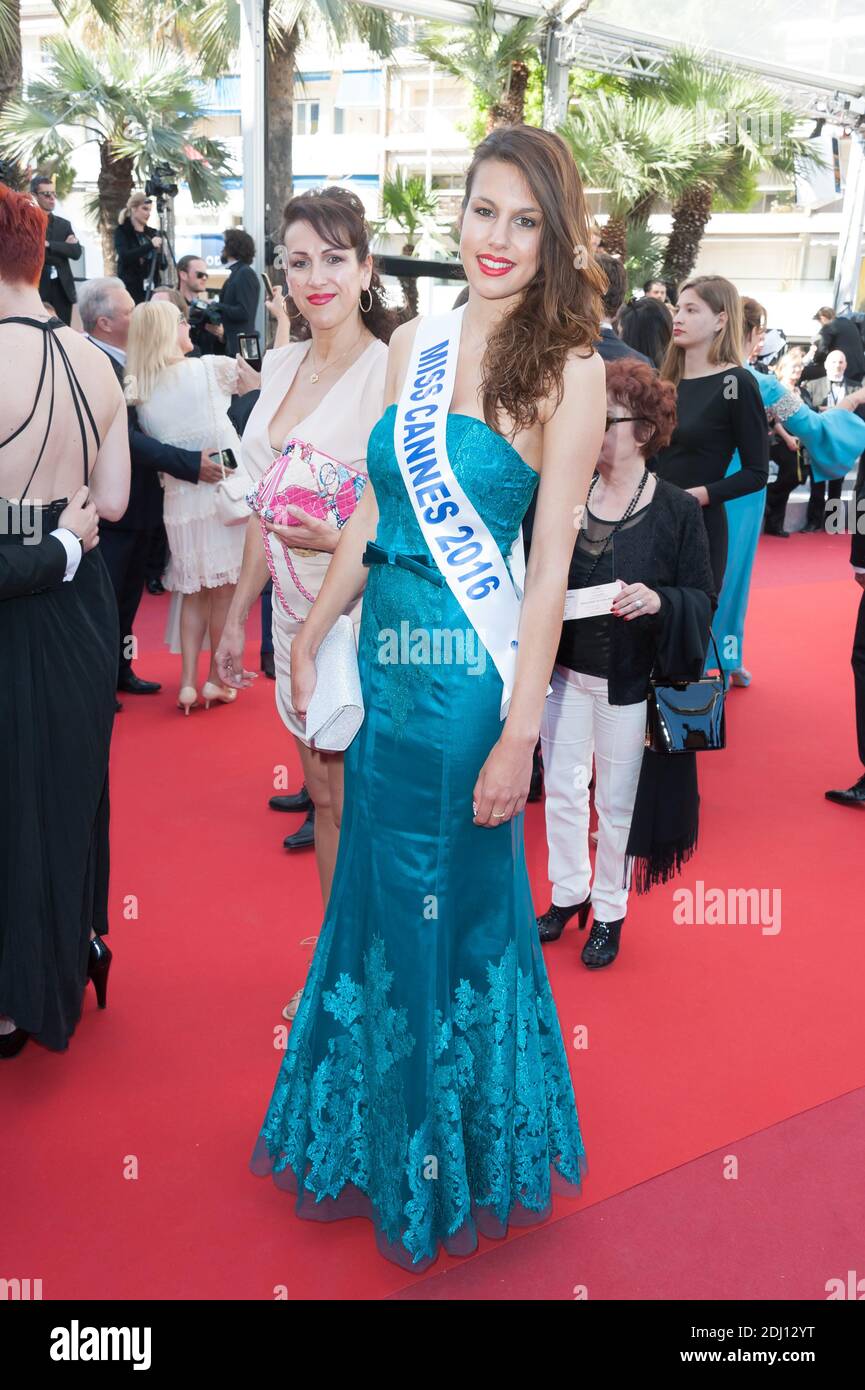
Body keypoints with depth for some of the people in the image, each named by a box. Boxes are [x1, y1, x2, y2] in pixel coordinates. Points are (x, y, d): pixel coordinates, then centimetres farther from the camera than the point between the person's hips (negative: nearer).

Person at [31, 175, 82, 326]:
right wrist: (63, 247, -8)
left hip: (62, 291, 4)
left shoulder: (64, 224, 15)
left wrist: (49, 245, -11)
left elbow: (77, 252, 1)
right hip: (37, 291, -4)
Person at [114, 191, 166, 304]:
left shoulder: (152, 233, 14)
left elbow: (164, 265, 12)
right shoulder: (122, 231, 2)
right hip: (131, 290, -4)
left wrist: (159, 251, -9)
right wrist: (150, 245, -22)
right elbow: (125, 256, -16)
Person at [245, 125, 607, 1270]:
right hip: (385, 656, 6)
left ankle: (452, 1152, 36)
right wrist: (311, 638, 12)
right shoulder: (413, 346, 7)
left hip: (470, 673, -5)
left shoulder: (568, 369, -9)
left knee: (451, 907, 9)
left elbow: (550, 563, -13)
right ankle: (379, 1131, 44)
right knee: (379, 895, 19)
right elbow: (372, 511, 11)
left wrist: (520, 730, -15)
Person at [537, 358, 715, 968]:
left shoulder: (677, 510, -10)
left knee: (616, 802, 9)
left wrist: (658, 601, -26)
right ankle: (569, 893, 36)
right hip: (563, 672, 4)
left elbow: (704, 598, -8)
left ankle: (609, 911, 29)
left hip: (627, 682, -4)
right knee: (562, 790, 15)